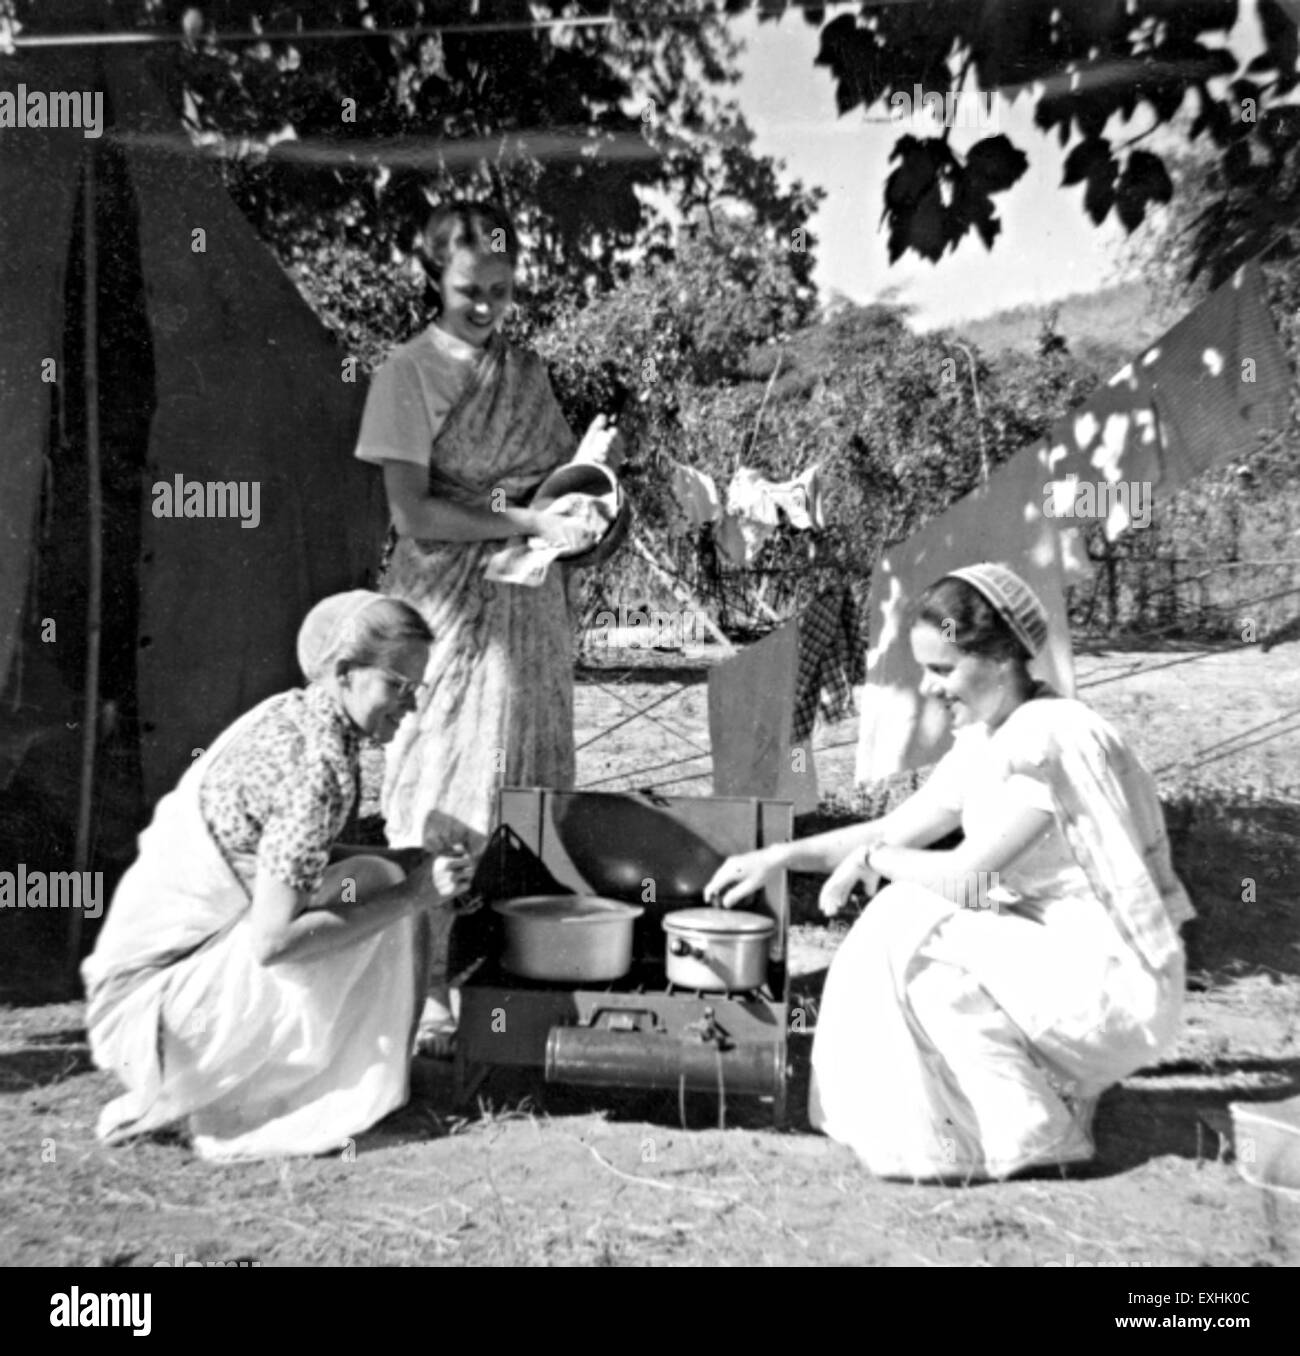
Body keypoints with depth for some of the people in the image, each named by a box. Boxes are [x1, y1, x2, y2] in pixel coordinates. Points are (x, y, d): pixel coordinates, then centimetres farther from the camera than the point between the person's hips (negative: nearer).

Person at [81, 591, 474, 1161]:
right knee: (375, 883, -18)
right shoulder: (319, 767, -25)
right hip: (155, 1000, -9)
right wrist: (412, 894, -23)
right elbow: (271, 942, -28)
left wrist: (421, 890, 4)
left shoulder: (288, 712, 1)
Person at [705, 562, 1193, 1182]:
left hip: (1115, 986, -9)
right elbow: (894, 830, 9)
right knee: (901, 921, 0)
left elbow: (966, 878, -26)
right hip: (1058, 957, 9)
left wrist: (871, 860, -10)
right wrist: (782, 855, -1)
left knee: (913, 934, -18)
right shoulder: (985, 741, 5)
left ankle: (1032, 1135, -1)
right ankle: (1049, 1089, 12)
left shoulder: (1051, 739, -23)